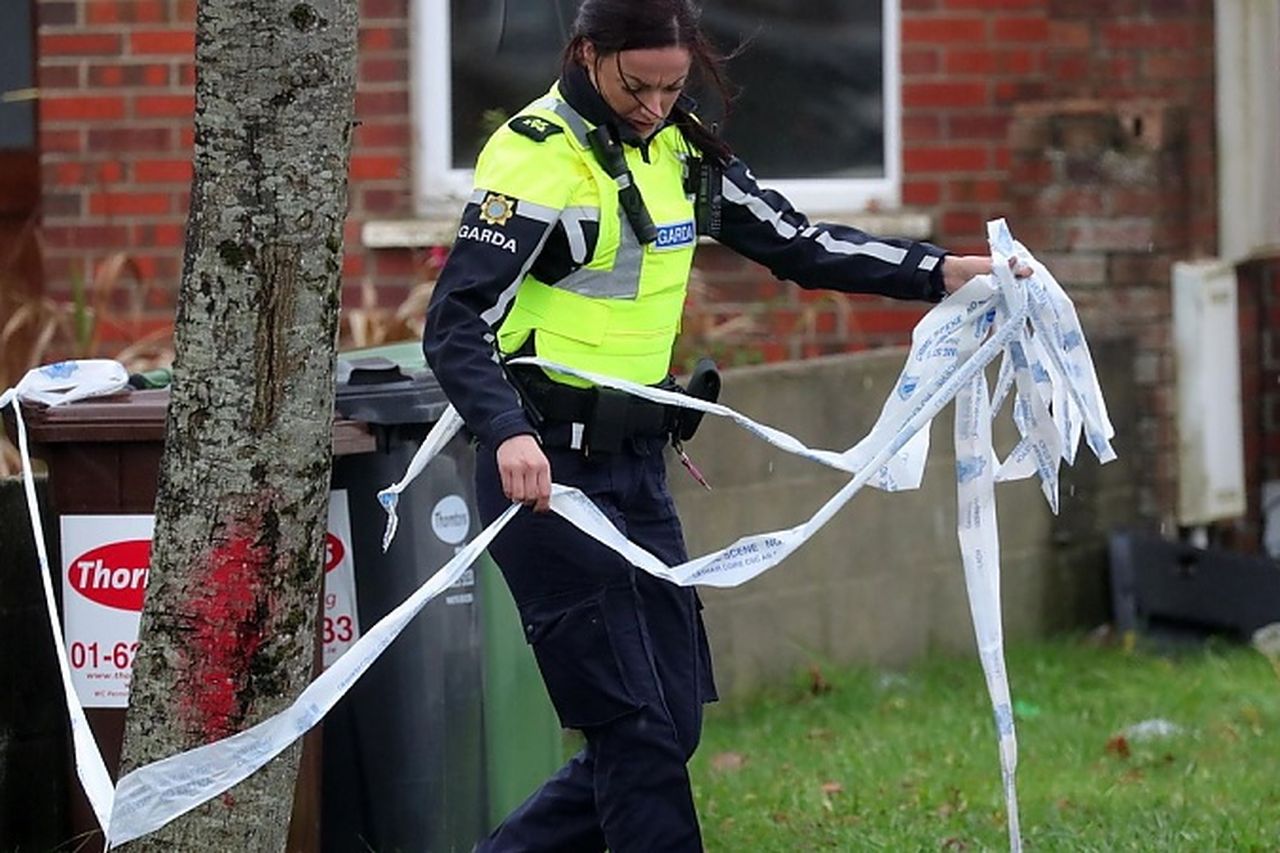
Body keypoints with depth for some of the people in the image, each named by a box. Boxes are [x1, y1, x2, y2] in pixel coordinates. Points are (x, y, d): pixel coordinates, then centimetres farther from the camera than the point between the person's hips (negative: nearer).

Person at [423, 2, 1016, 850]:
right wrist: (509, 436, -39)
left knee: (672, 722, 7)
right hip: (548, 472, -8)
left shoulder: (680, 151, 10)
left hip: (637, 464, 8)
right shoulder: (539, 154, -15)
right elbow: (459, 322, -22)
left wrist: (944, 273, 3)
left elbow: (795, 241, 14)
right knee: (634, 730, -7)